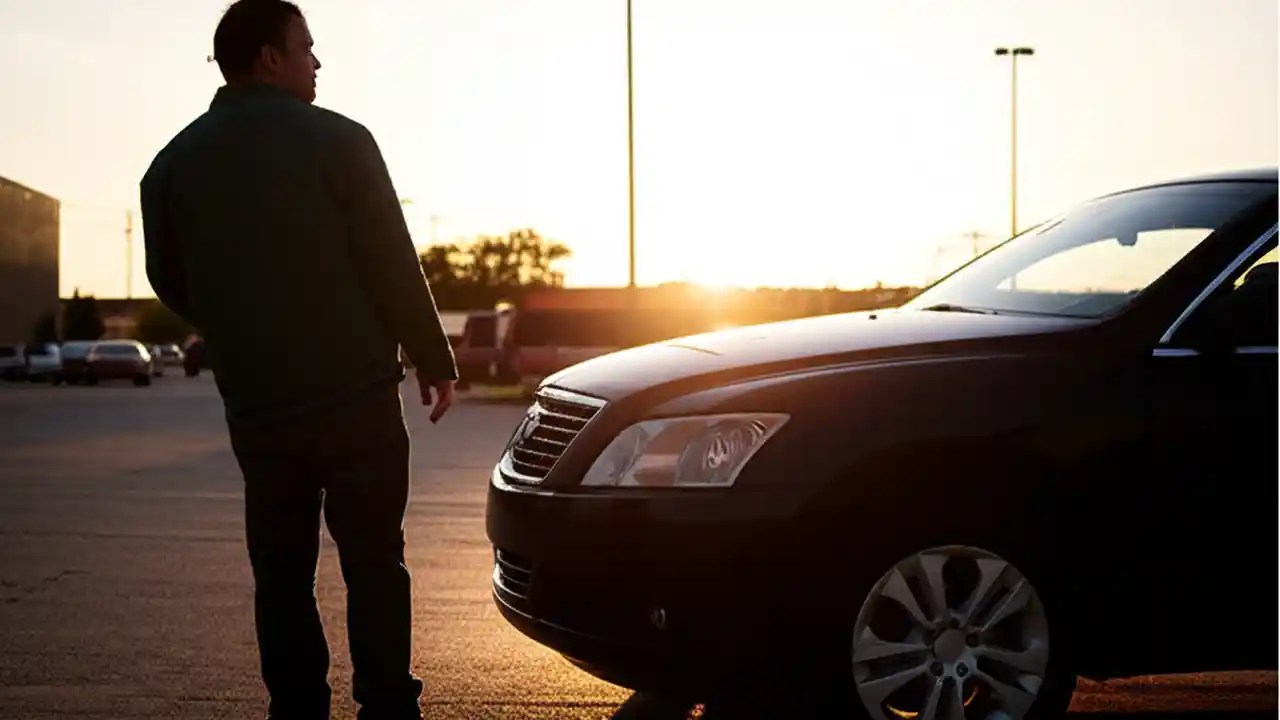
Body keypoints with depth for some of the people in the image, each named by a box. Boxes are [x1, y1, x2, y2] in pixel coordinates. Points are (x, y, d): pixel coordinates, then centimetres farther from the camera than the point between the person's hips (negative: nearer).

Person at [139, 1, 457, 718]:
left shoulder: (174, 163, 5)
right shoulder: (337, 140, -8)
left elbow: (172, 283, 12)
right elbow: (395, 265, -8)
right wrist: (435, 360, 3)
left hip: (255, 406, 4)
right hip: (355, 395, -4)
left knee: (281, 575, 12)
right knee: (374, 563, 4)